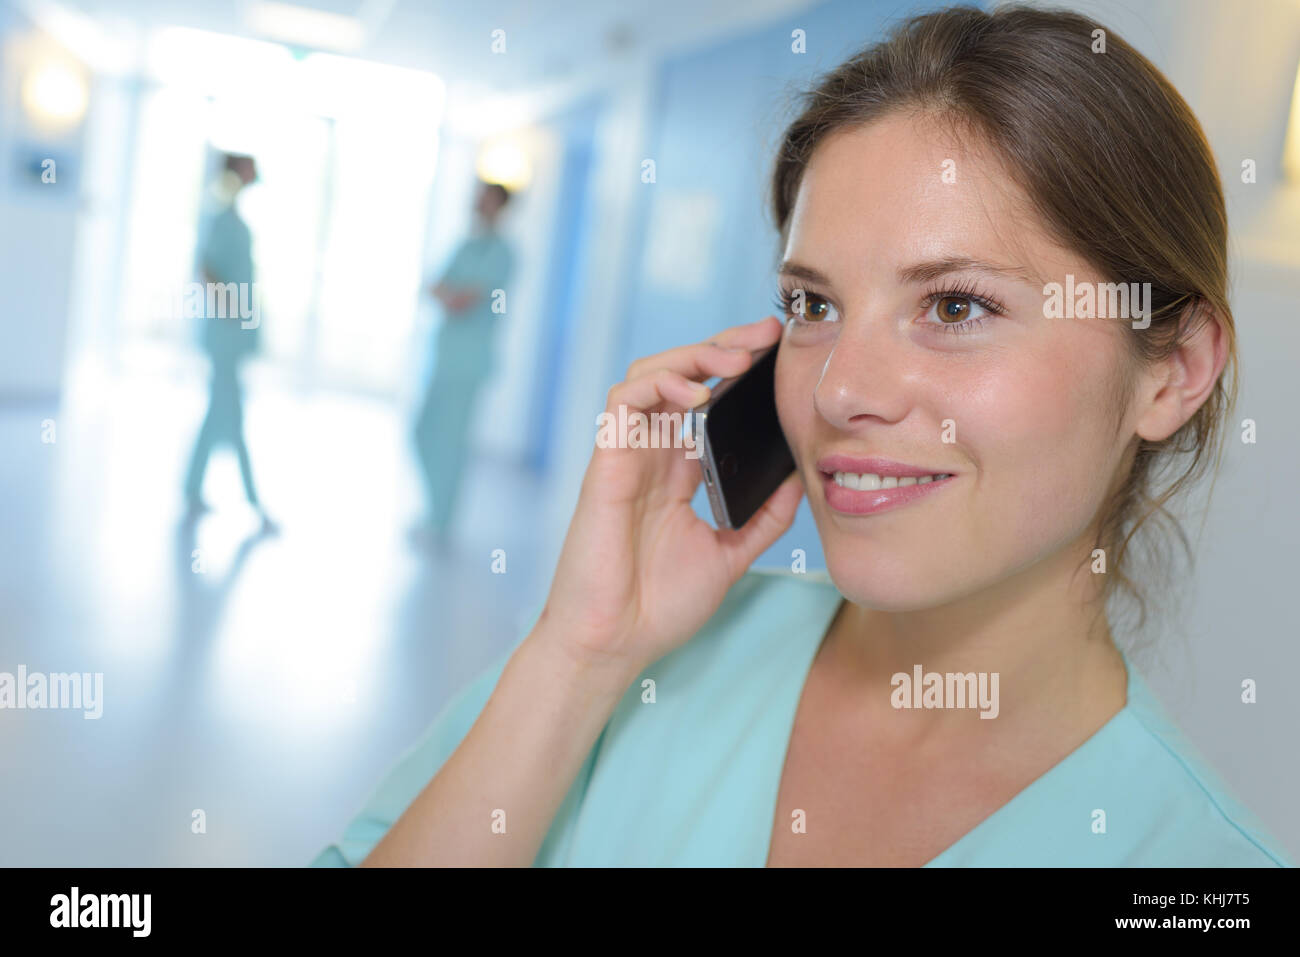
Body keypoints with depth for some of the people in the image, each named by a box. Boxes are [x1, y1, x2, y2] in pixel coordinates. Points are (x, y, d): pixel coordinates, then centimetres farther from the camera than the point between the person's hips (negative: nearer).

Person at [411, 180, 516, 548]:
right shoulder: (466, 247, 15)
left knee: (450, 440, -5)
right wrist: (455, 295, -11)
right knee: (425, 433, 12)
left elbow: (465, 299, -18)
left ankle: (441, 523, 4)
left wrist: (449, 291, 0)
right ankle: (439, 514, 24)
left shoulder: (499, 251, -10)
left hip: (468, 360, -8)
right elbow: (434, 289, 8)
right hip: (447, 356, 8)